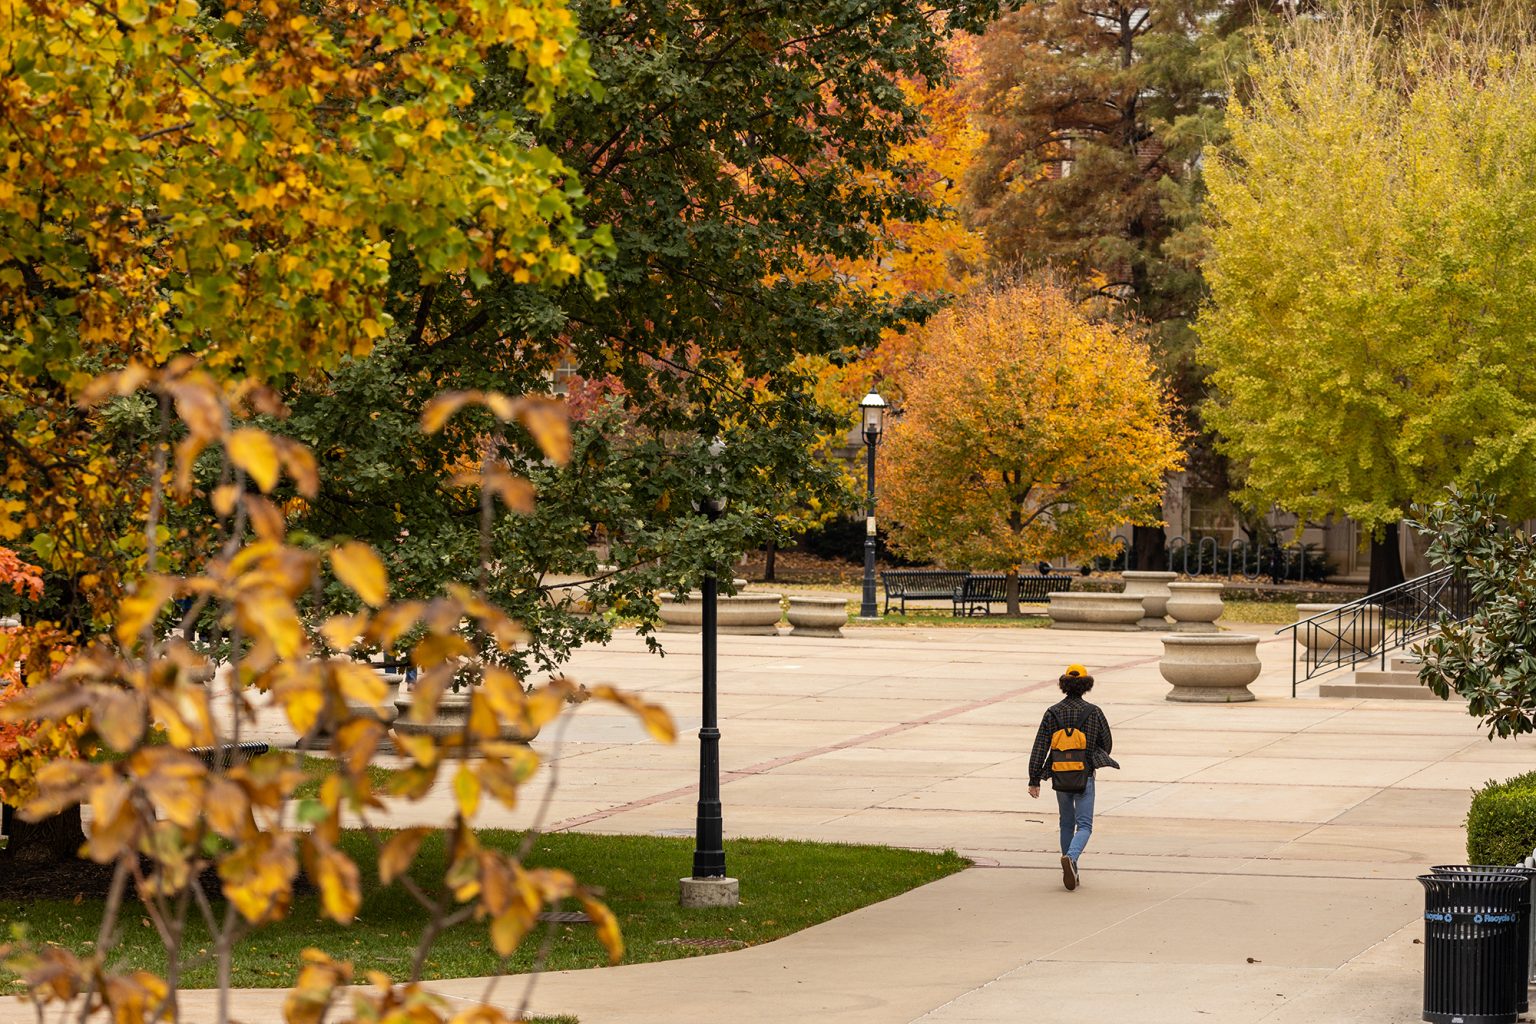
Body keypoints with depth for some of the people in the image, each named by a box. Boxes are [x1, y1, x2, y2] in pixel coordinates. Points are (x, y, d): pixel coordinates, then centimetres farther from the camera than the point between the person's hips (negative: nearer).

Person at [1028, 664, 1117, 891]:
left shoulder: (1052, 713, -2)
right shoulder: (1094, 712, -6)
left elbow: (1039, 748, -4)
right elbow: (1107, 744, 5)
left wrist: (1034, 781, -1)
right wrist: (1098, 759, 28)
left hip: (1060, 777, 3)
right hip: (1084, 776, -3)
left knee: (1067, 824, 19)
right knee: (1084, 825, -1)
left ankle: (1071, 873, 23)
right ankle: (1071, 858, -29)